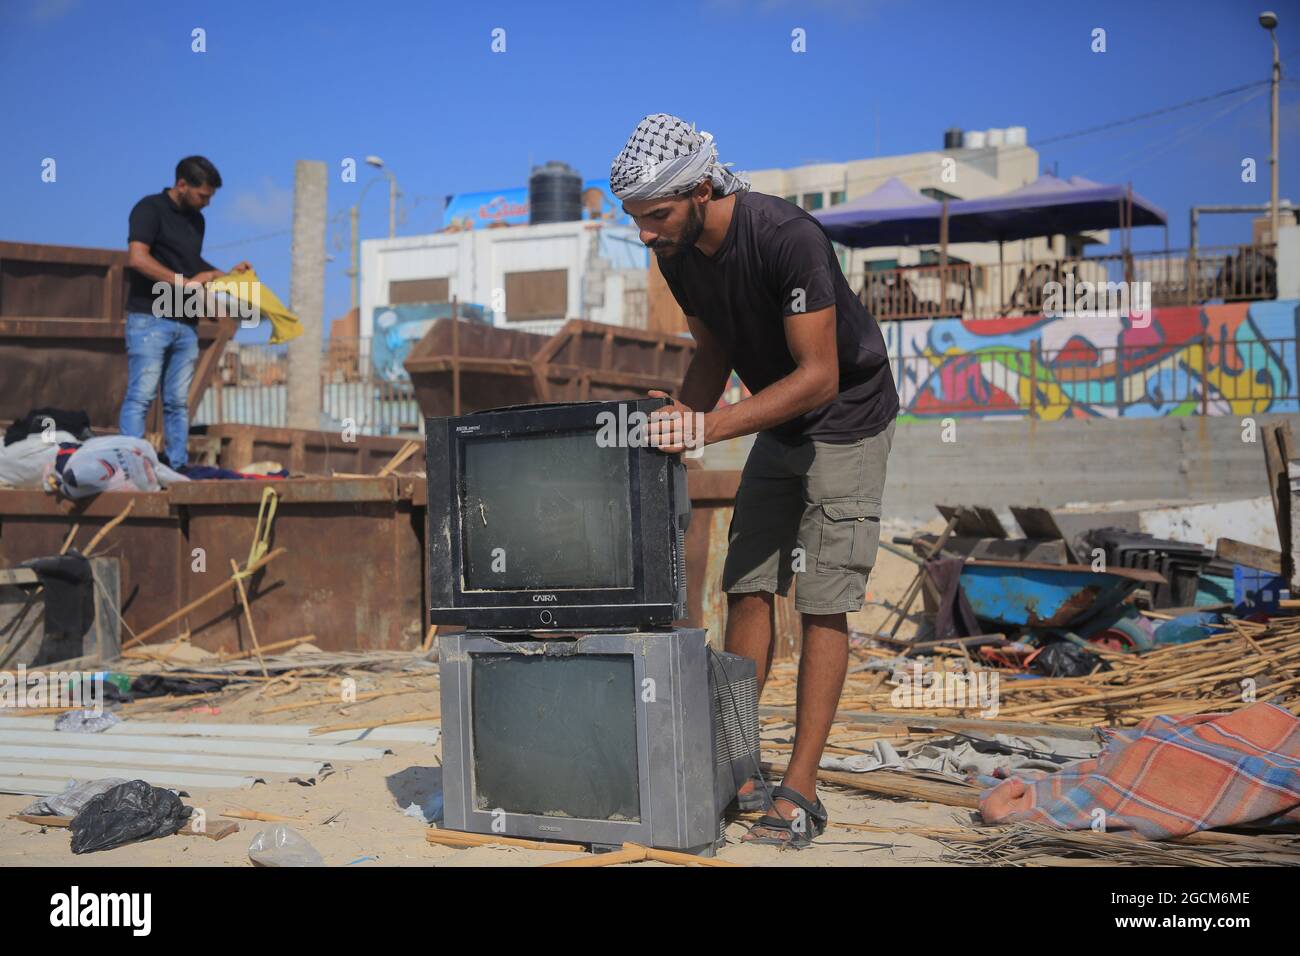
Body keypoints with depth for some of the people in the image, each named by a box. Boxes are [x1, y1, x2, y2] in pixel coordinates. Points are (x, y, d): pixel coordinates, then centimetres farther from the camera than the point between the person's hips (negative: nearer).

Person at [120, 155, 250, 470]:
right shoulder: (150, 209, -5)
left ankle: (178, 467, 8)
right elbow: (137, 257, -18)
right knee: (140, 396, -10)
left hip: (186, 323, 7)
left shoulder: (196, 220, 19)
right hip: (150, 319, -7)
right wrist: (185, 282, -17)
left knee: (178, 402, 6)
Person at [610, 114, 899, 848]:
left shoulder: (787, 238, -31)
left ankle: (801, 792, -4)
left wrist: (713, 425, -40)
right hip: (780, 424, 7)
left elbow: (819, 376, -32)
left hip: (848, 421, -7)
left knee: (822, 603, -9)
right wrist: (683, 416, -13)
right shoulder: (678, 256, -8)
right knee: (747, 588, 3)